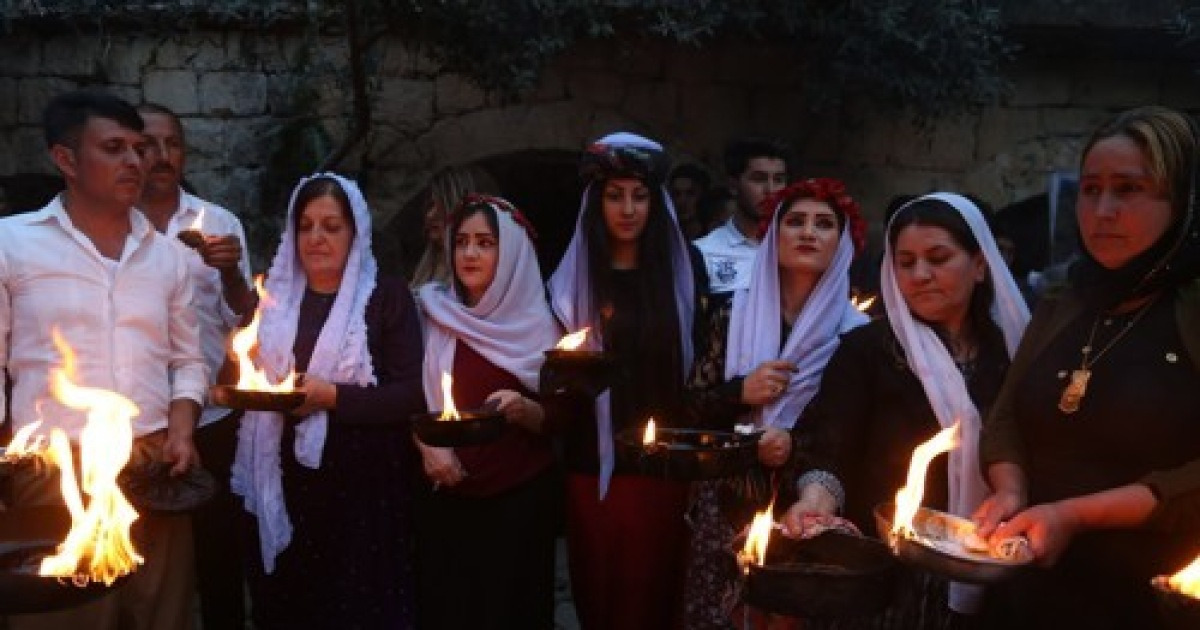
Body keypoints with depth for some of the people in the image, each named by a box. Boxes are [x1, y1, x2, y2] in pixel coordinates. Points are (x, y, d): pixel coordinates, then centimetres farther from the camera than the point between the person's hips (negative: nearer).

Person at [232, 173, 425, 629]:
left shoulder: (387, 297, -3)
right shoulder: (273, 294, 11)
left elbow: (412, 395, -9)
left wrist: (332, 396, -18)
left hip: (361, 490, -4)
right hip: (282, 487, 4)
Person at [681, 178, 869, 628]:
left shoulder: (855, 331, -5)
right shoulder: (731, 313, 1)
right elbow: (692, 405, 3)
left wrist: (796, 444, -16)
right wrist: (741, 392, -14)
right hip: (730, 504, 1)